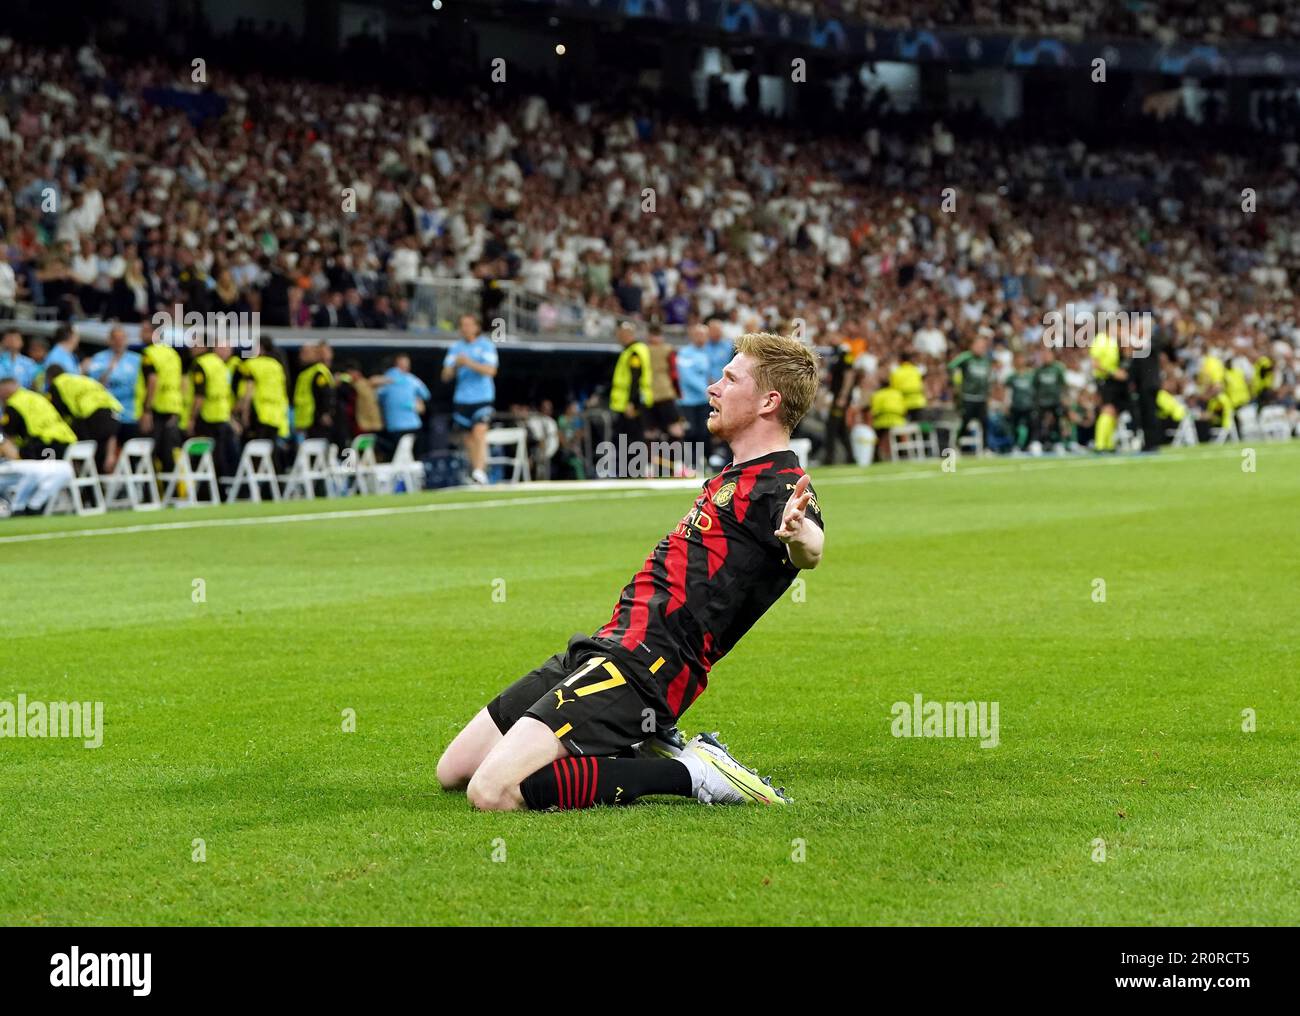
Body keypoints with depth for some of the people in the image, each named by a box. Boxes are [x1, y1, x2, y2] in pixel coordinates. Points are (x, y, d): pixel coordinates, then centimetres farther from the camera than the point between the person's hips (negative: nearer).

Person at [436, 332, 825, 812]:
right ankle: (639, 748, 10)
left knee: (492, 791, -26)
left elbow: (808, 551, -36)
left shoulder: (781, 484, -12)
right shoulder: (732, 476, 18)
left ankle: (692, 773, -12)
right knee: (453, 771, 12)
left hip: (641, 663, -10)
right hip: (604, 646, 10)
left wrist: (799, 535, -57)